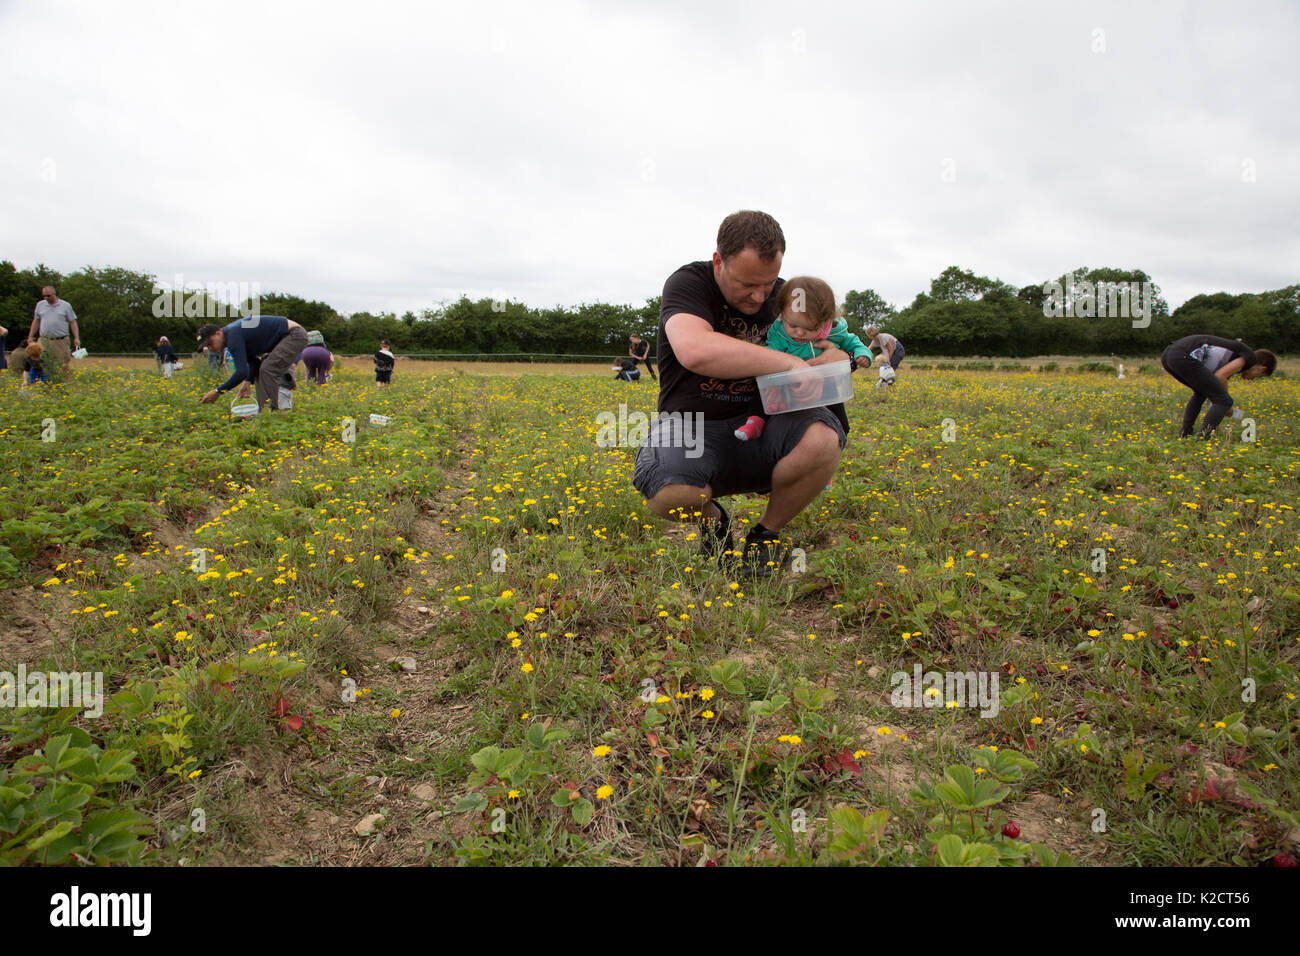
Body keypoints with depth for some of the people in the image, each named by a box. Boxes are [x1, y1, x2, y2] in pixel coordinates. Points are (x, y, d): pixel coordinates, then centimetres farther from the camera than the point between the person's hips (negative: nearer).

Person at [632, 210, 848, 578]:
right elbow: (695, 351, -33)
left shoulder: (783, 296, 6)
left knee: (823, 440, -29)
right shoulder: (688, 284, -11)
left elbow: (838, 353, 16)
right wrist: (788, 362, -27)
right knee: (669, 495, -37)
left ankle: (767, 531, -1)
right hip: (691, 424, -3)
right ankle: (712, 517, 3)